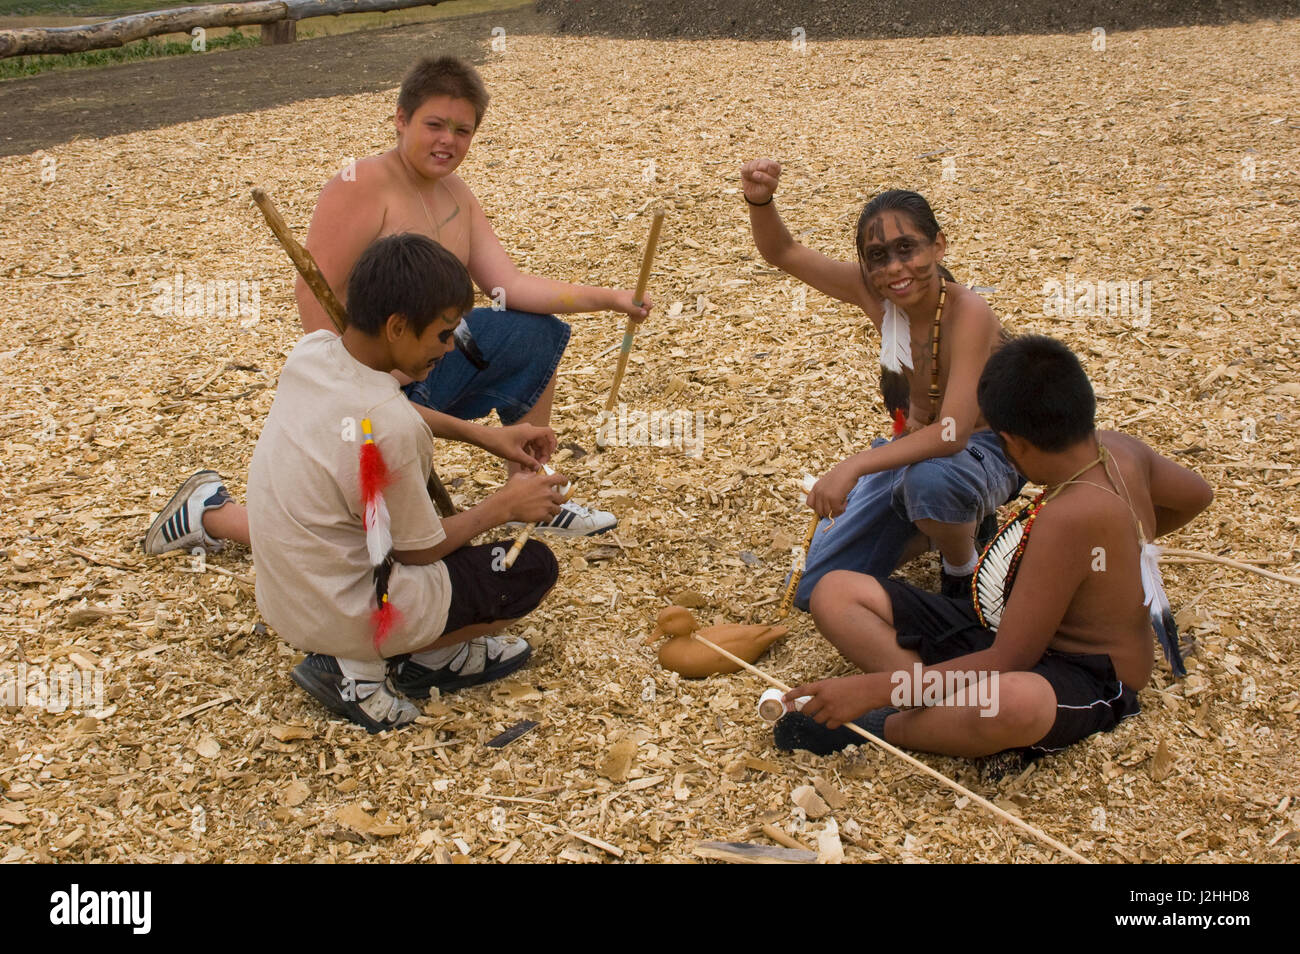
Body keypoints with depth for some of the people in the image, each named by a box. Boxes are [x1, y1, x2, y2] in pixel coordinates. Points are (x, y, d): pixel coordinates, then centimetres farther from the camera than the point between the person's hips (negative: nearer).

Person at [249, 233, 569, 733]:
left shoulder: (310, 352, -7)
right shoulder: (390, 428, -30)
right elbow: (420, 551, -16)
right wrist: (505, 505, -2)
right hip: (342, 616, -8)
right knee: (534, 566, 5)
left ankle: (428, 652, 10)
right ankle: (361, 669, 0)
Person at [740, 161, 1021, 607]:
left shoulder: (968, 313, -30)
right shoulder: (874, 292, -13)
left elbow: (953, 432, -38)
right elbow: (783, 252, -5)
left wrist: (853, 467, -44)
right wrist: (760, 201, -26)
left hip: (986, 453, -6)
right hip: (914, 449, 6)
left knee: (929, 477, -44)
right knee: (814, 591, 2)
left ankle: (964, 570, -9)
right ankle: (946, 523, 19)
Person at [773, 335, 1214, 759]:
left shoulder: (1068, 517, -29)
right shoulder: (1119, 448, -5)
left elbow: (1009, 661, -27)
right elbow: (1196, 494, 18)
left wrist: (873, 688, -25)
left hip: (1080, 677, -10)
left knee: (1012, 705, -49)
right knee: (834, 592, -6)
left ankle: (882, 728, -19)